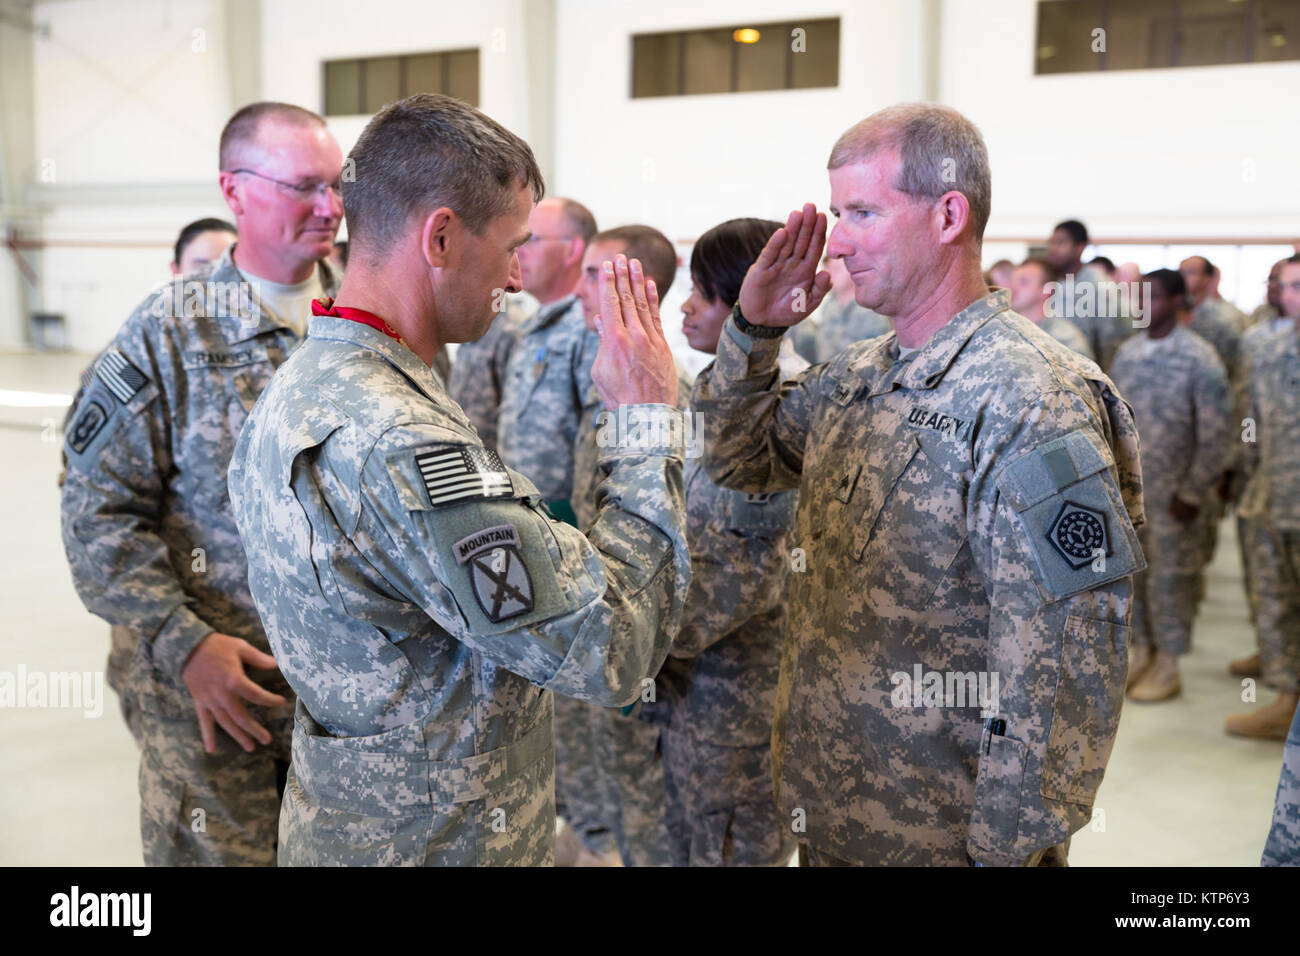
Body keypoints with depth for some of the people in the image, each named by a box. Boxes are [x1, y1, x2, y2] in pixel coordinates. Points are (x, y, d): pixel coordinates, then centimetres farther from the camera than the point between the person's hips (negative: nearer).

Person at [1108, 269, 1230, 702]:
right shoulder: (1127, 352, 7)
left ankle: (1168, 666, 17)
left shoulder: (1199, 357, -9)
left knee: (1169, 577, 4)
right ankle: (1141, 653, 27)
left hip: (1170, 492, -5)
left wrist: (1194, 491, -13)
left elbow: (1215, 431, -10)